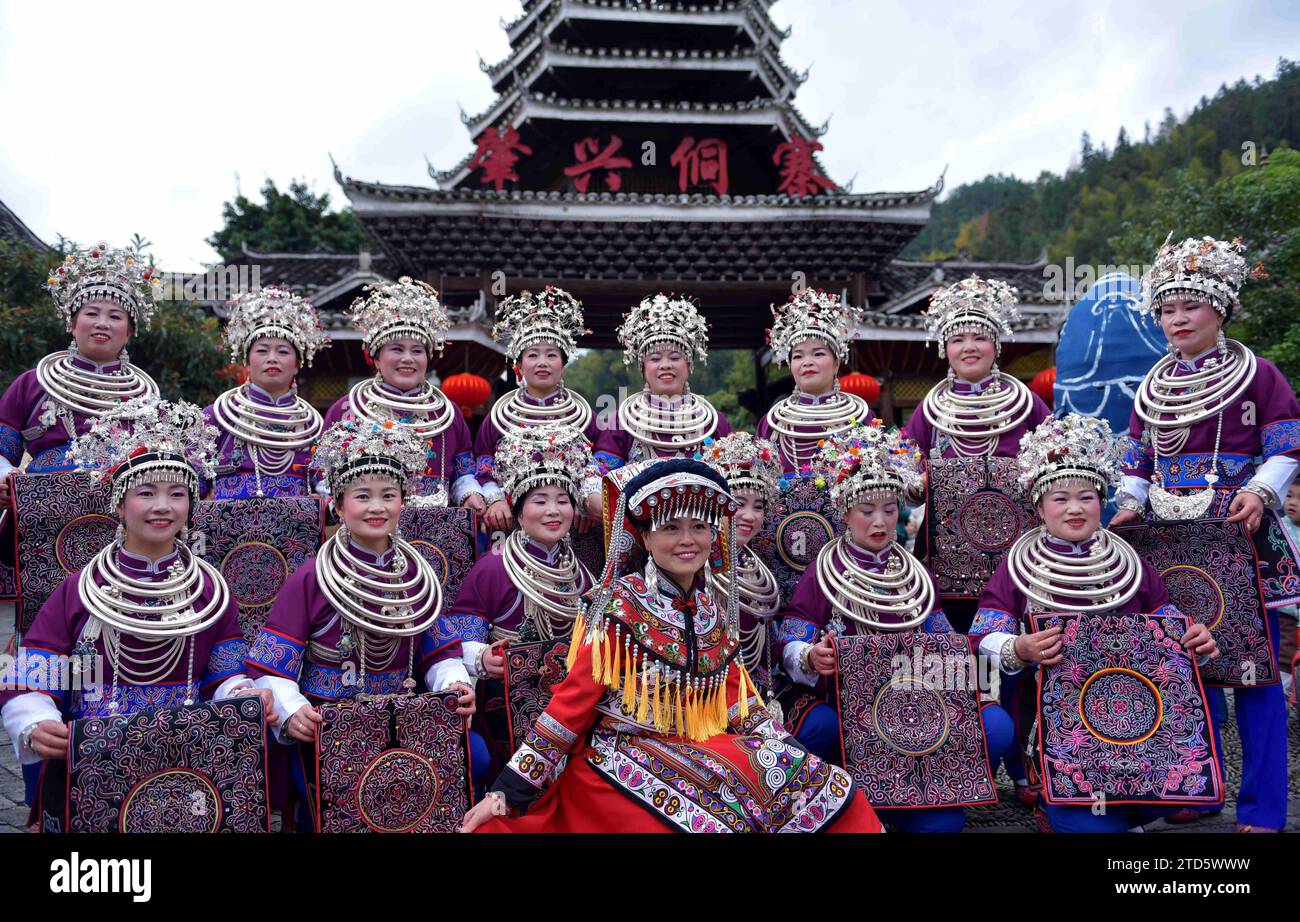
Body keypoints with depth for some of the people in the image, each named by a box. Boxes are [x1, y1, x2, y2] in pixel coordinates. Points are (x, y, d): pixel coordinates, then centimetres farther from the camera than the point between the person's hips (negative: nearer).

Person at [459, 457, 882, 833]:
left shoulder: (714, 609, 7)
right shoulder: (621, 607, -10)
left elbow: (737, 699, 12)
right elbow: (574, 699, -9)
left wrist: (784, 753, 3)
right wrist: (508, 791, -11)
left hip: (701, 749, 6)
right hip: (625, 757, -6)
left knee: (832, 793, -8)